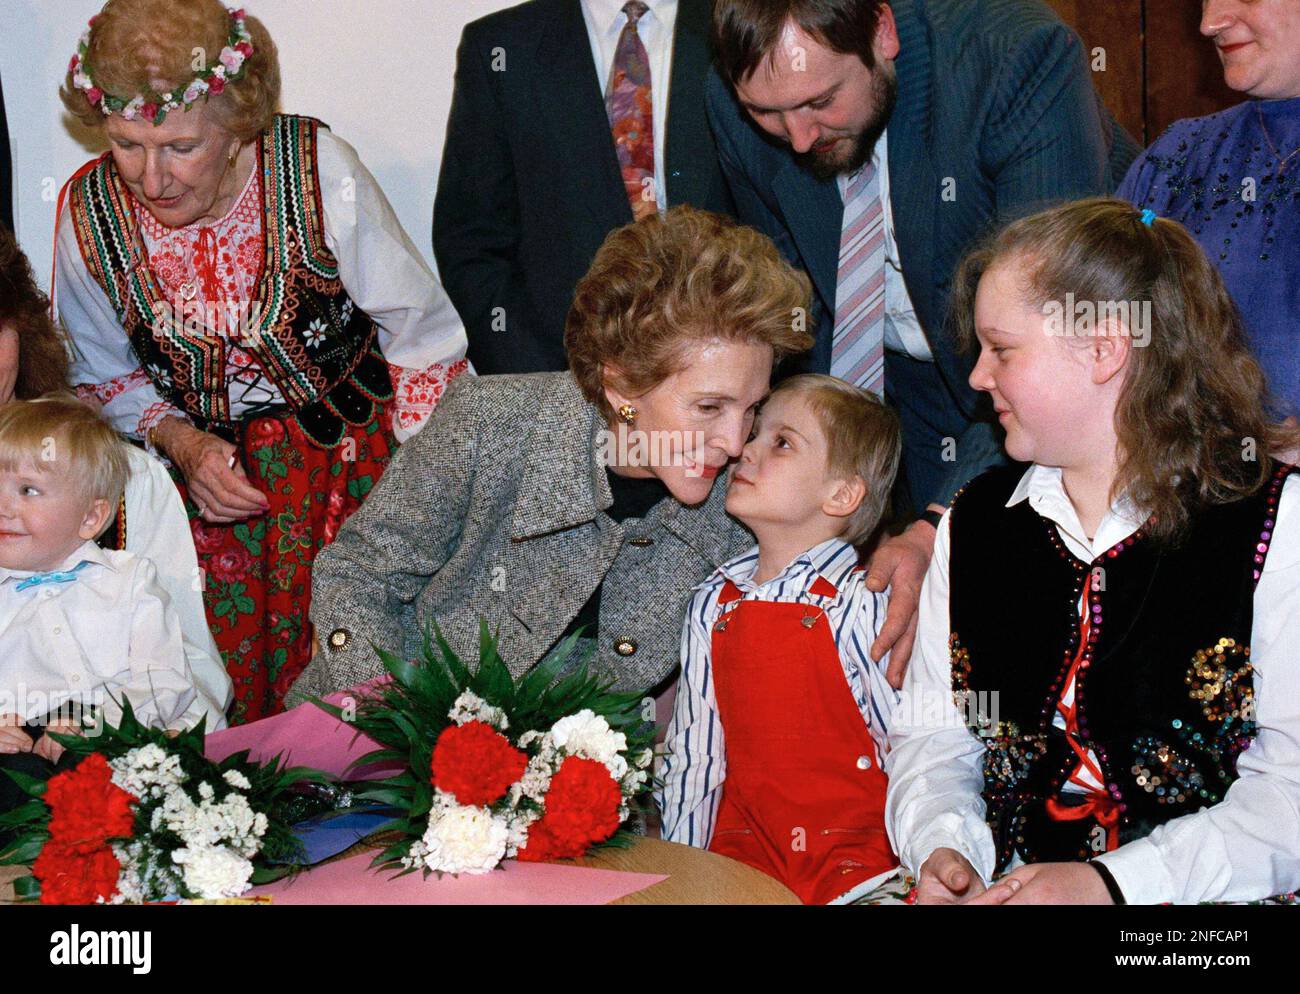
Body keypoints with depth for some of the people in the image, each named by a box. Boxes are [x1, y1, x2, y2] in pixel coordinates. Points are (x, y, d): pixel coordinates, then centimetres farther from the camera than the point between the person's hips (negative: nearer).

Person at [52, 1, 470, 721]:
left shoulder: (315, 166, -16)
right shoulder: (90, 210, -8)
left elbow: (421, 337, -7)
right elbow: (104, 375, 9)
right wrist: (181, 441, -9)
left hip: (351, 467, -2)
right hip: (198, 482, 2)